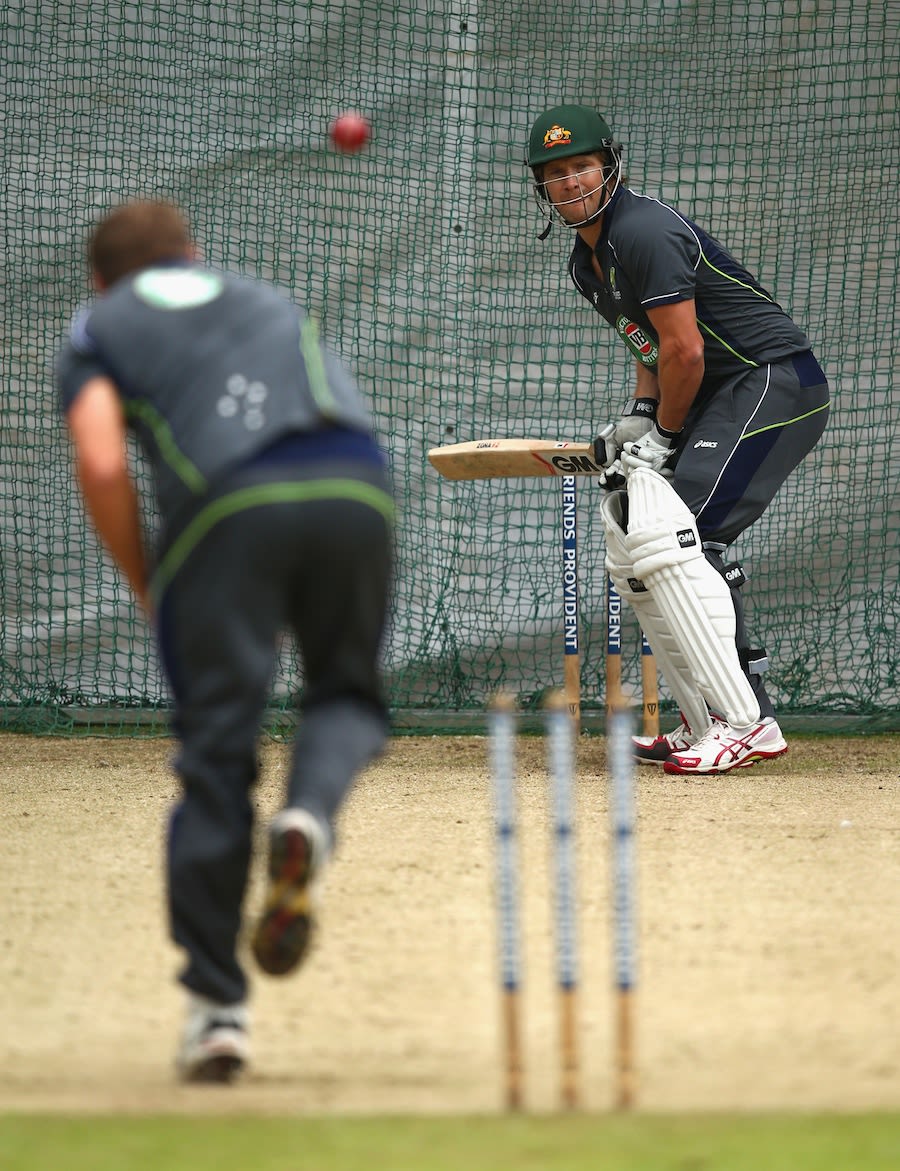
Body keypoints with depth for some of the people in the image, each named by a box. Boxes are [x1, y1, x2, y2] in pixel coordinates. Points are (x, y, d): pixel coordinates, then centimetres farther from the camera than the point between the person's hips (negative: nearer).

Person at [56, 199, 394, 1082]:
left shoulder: (97, 329, 23)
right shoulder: (267, 301, 36)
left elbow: (103, 465, 5)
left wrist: (147, 591, 14)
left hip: (229, 499, -3)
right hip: (356, 483, 3)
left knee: (216, 751, 4)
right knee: (348, 691, 23)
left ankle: (214, 1004, 2)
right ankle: (310, 814, -10)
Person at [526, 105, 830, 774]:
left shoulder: (643, 232, -17)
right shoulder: (588, 264, 15)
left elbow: (685, 350, -19)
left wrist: (664, 437, -7)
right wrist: (637, 420, 6)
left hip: (775, 377, -11)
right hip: (722, 397, 11)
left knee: (665, 530, -23)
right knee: (627, 524, 12)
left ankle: (745, 723, -25)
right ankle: (705, 725, 12)